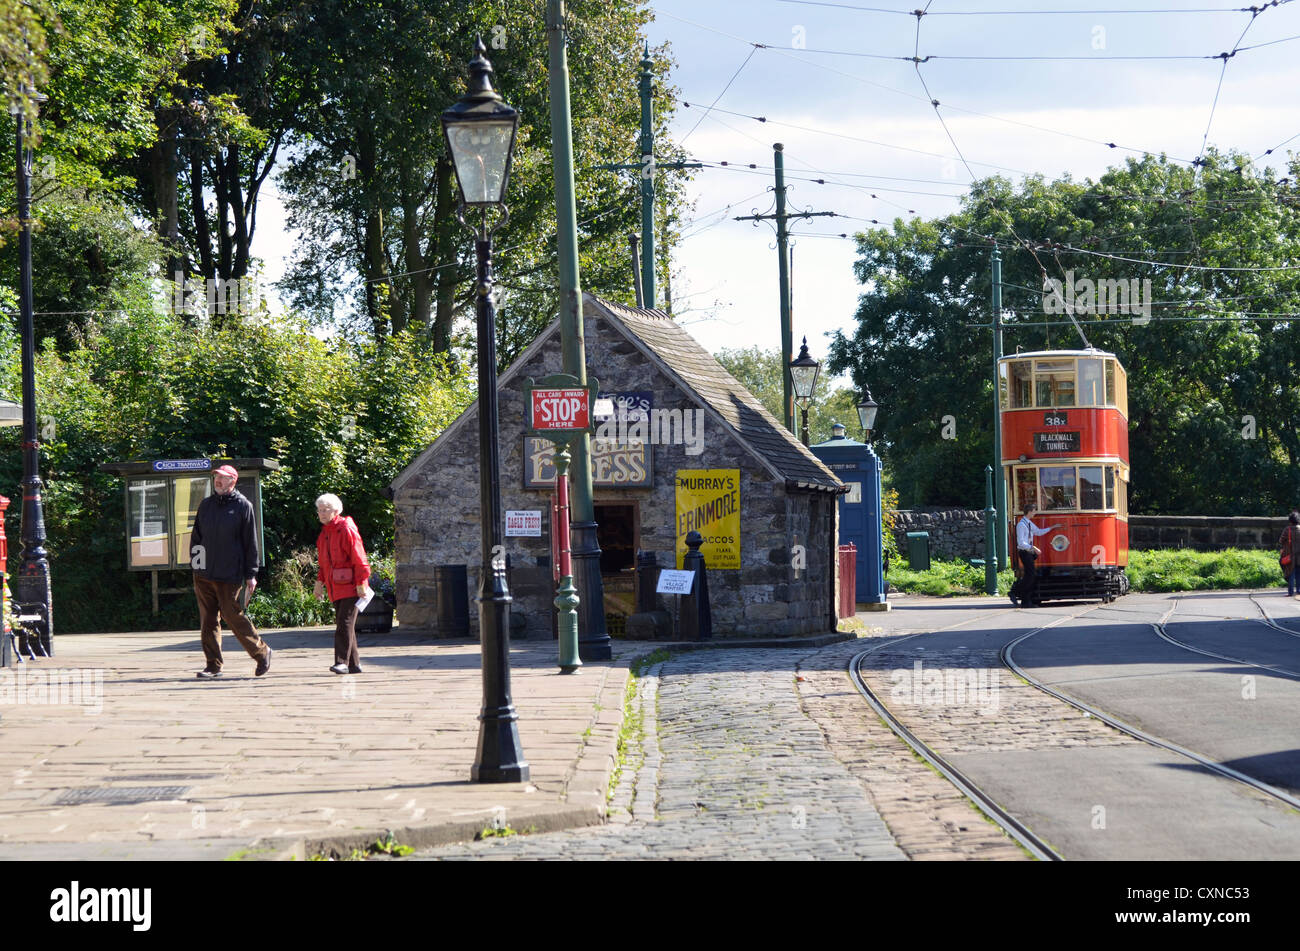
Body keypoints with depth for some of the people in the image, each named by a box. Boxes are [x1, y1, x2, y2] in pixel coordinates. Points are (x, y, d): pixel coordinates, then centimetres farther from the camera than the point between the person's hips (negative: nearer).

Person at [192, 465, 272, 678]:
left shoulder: (243, 506, -1)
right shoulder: (206, 505, 12)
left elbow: (250, 542, -2)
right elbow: (196, 536, 20)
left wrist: (251, 574, -5)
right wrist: (194, 562, 9)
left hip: (229, 575, -5)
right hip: (204, 573, 5)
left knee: (233, 616, -5)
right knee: (207, 620, 3)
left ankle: (262, 652, 12)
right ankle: (213, 665, 8)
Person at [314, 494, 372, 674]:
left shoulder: (347, 530, -11)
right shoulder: (325, 534, 15)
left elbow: (359, 559, -14)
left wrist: (361, 583, -17)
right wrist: (320, 580, 17)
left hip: (350, 587, -9)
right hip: (336, 588, 9)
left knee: (345, 623, -14)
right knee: (342, 624, 9)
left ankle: (342, 662, -17)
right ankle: (354, 664, 15)